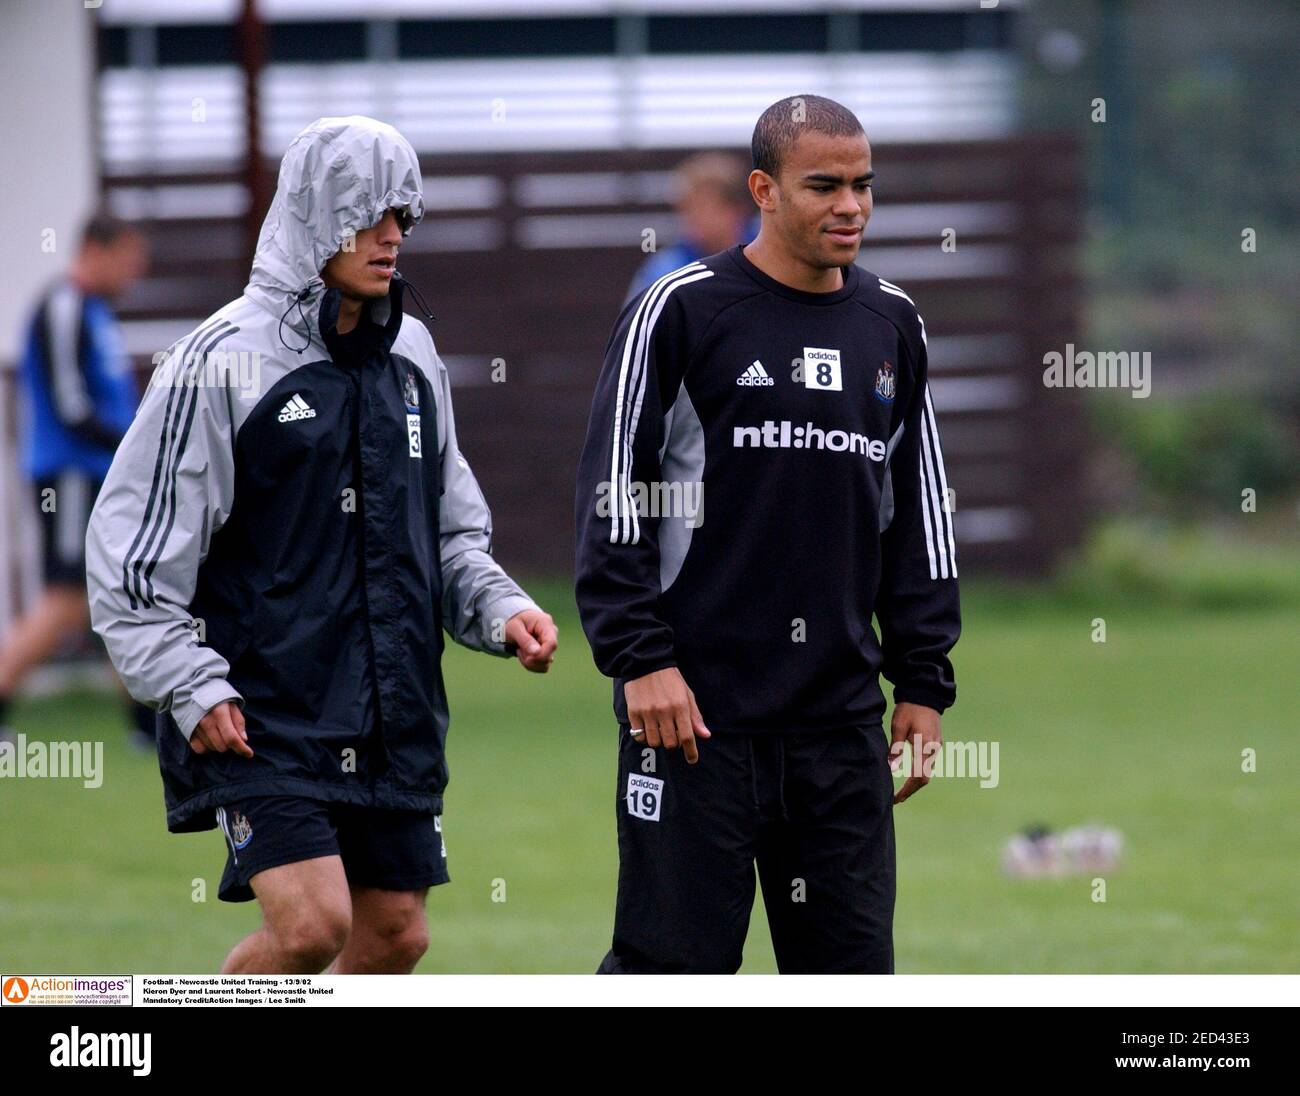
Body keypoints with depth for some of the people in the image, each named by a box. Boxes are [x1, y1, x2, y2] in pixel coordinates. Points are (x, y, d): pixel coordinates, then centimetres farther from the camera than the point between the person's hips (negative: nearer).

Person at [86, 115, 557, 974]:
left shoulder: (412, 357, 11)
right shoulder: (225, 361, -8)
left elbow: (454, 528, 22)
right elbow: (132, 555, -7)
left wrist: (501, 610, 3)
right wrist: (194, 688, -14)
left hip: (393, 721, 7)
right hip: (261, 716, -7)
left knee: (394, 934, 7)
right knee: (311, 923, -18)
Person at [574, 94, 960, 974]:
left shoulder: (892, 324, 12)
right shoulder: (682, 310, -4)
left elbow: (921, 511, 18)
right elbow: (614, 499, -5)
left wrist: (924, 682, 13)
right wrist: (641, 660, -12)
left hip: (842, 715, 5)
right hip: (696, 706, -5)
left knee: (852, 959, 4)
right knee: (674, 962, -5)